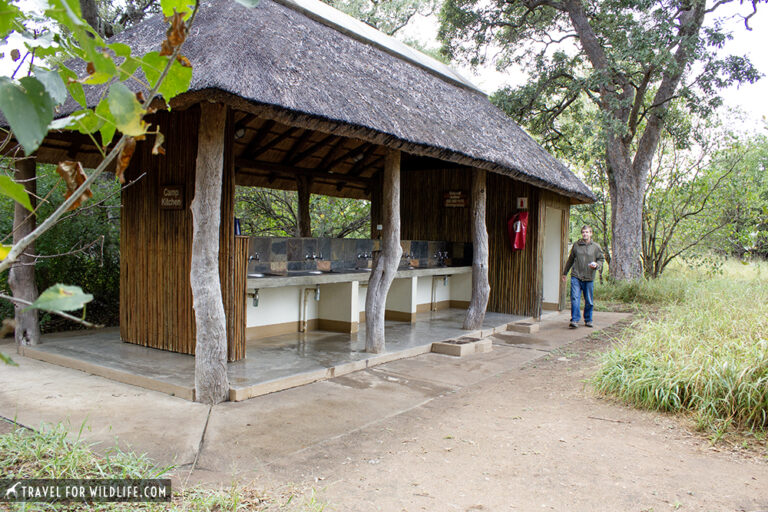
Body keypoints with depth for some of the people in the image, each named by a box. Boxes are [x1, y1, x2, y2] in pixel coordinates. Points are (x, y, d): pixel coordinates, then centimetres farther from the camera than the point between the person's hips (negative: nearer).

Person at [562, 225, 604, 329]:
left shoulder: (596, 247, 6)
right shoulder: (576, 245, 8)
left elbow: (601, 259, 13)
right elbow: (570, 260, 17)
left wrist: (596, 265, -11)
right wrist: (565, 273, 22)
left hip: (589, 278, 1)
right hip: (576, 276, 0)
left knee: (589, 301, 8)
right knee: (575, 298, -11)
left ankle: (588, 320, 22)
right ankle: (575, 320, -9)